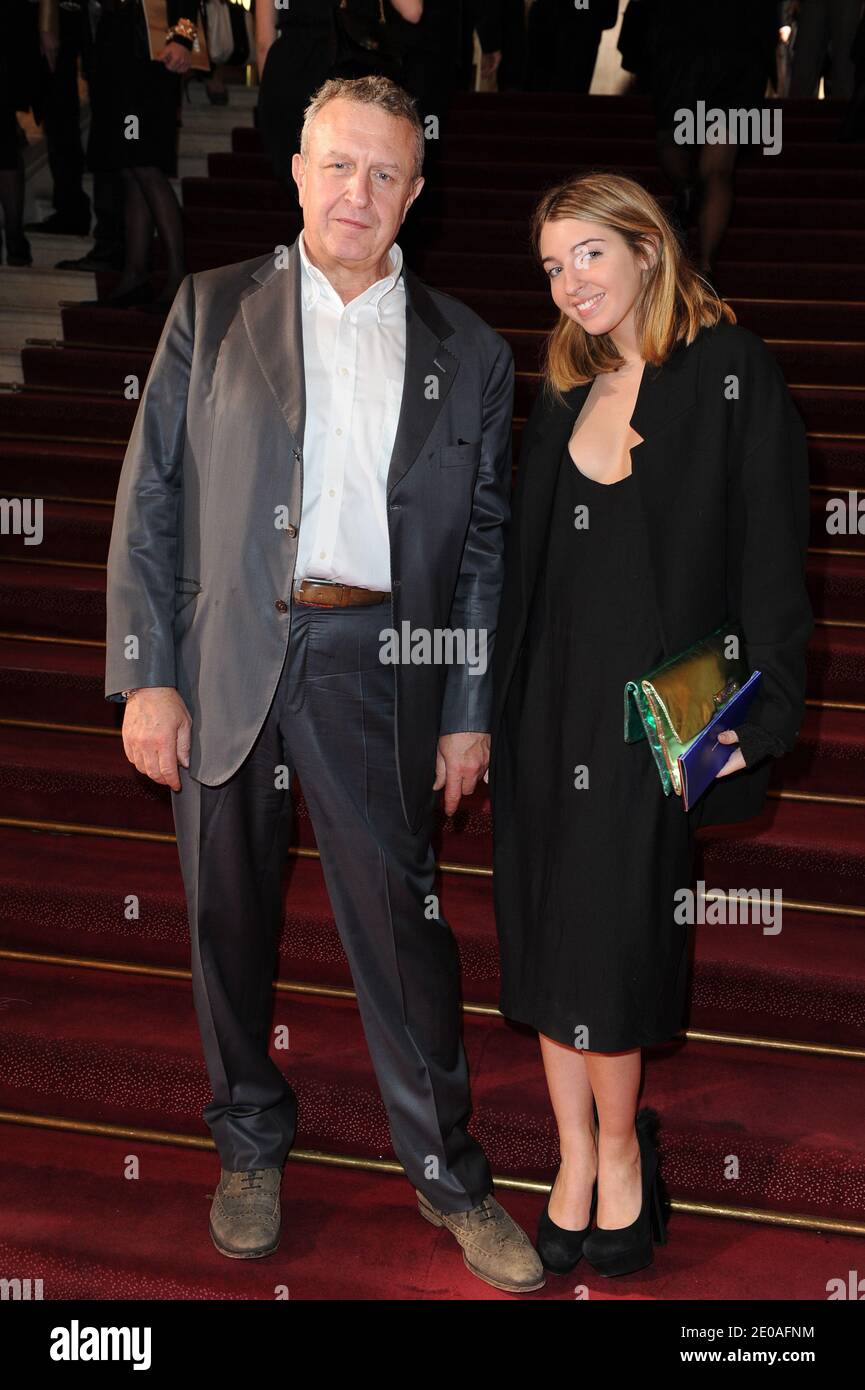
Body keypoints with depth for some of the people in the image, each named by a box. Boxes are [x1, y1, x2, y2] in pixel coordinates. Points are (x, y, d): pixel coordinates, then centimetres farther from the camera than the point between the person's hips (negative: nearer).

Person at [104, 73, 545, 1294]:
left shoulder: (468, 353, 9)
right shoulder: (213, 311, 7)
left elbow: (485, 543, 9)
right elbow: (150, 498, 3)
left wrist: (470, 711, 4)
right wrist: (145, 676, -5)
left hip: (376, 665, 0)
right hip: (224, 659, 1)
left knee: (403, 921, 2)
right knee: (230, 917, 11)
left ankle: (447, 1170, 20)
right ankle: (251, 1147, 32)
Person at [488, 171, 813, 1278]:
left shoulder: (731, 376, -5)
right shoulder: (564, 393, 13)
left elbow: (772, 560, -9)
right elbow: (522, 564, 15)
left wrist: (760, 717, -15)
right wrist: (490, 711, 12)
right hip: (543, 705, 6)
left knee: (612, 942, 0)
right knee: (545, 937, 8)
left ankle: (620, 1149, 23)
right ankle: (578, 1164, 22)